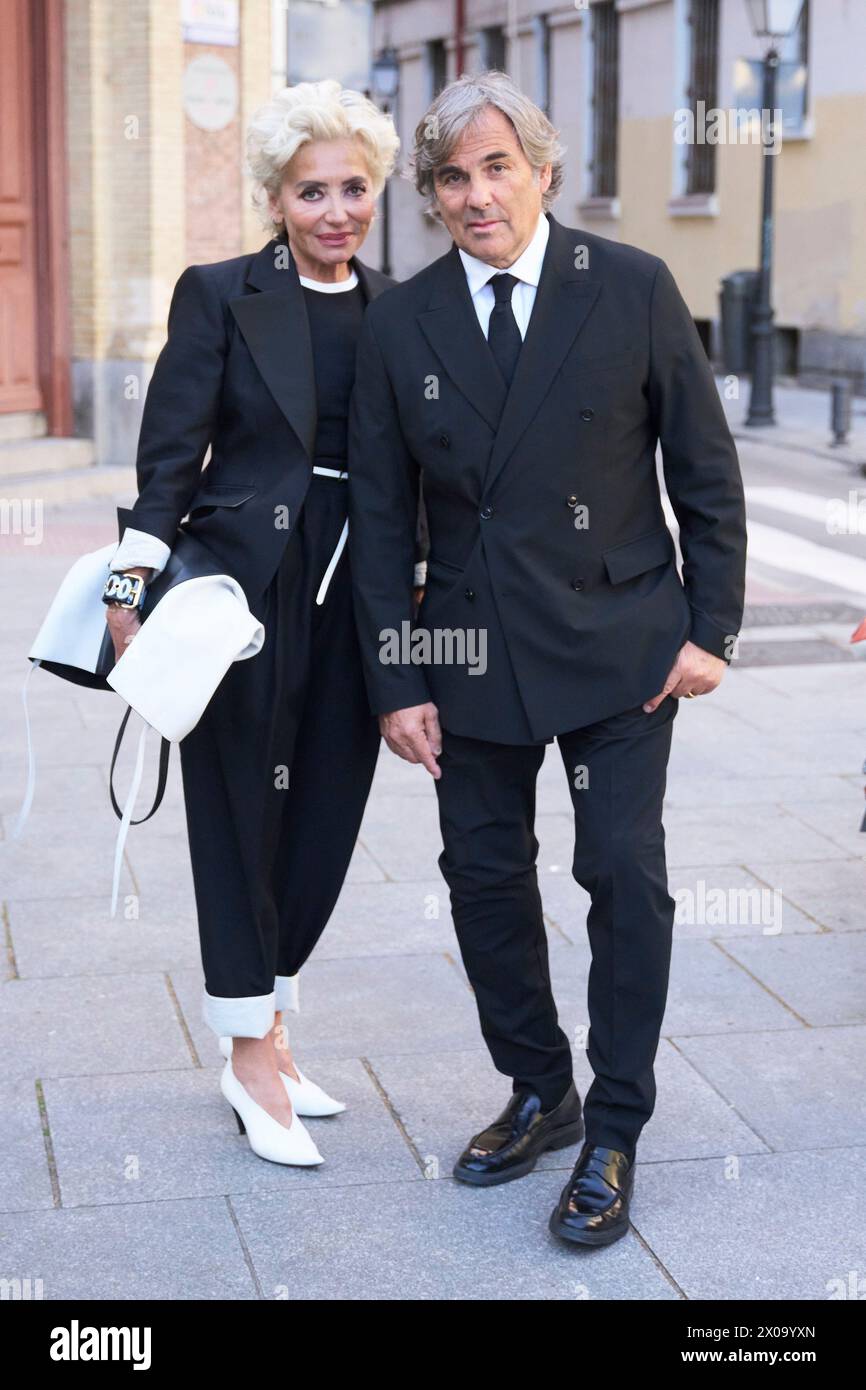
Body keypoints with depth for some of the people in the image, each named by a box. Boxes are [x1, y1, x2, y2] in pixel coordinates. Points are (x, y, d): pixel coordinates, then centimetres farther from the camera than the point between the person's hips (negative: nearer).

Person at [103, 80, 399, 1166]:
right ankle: (254, 1064, 16)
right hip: (246, 586, -4)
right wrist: (138, 575, -17)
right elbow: (171, 449, -8)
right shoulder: (219, 295, -3)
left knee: (325, 816, 10)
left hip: (357, 591, 5)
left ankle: (262, 1031, 27)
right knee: (241, 816, 5)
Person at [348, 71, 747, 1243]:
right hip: (474, 653, 3)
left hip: (619, 644, -2)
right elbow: (381, 516, 2)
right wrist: (397, 682, -2)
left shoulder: (633, 289, -5)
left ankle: (612, 1136, 12)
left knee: (625, 875, -3)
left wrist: (711, 627, -4)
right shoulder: (400, 324, 0)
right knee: (485, 877, 9)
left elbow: (705, 470, 0)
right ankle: (540, 1094, 29)